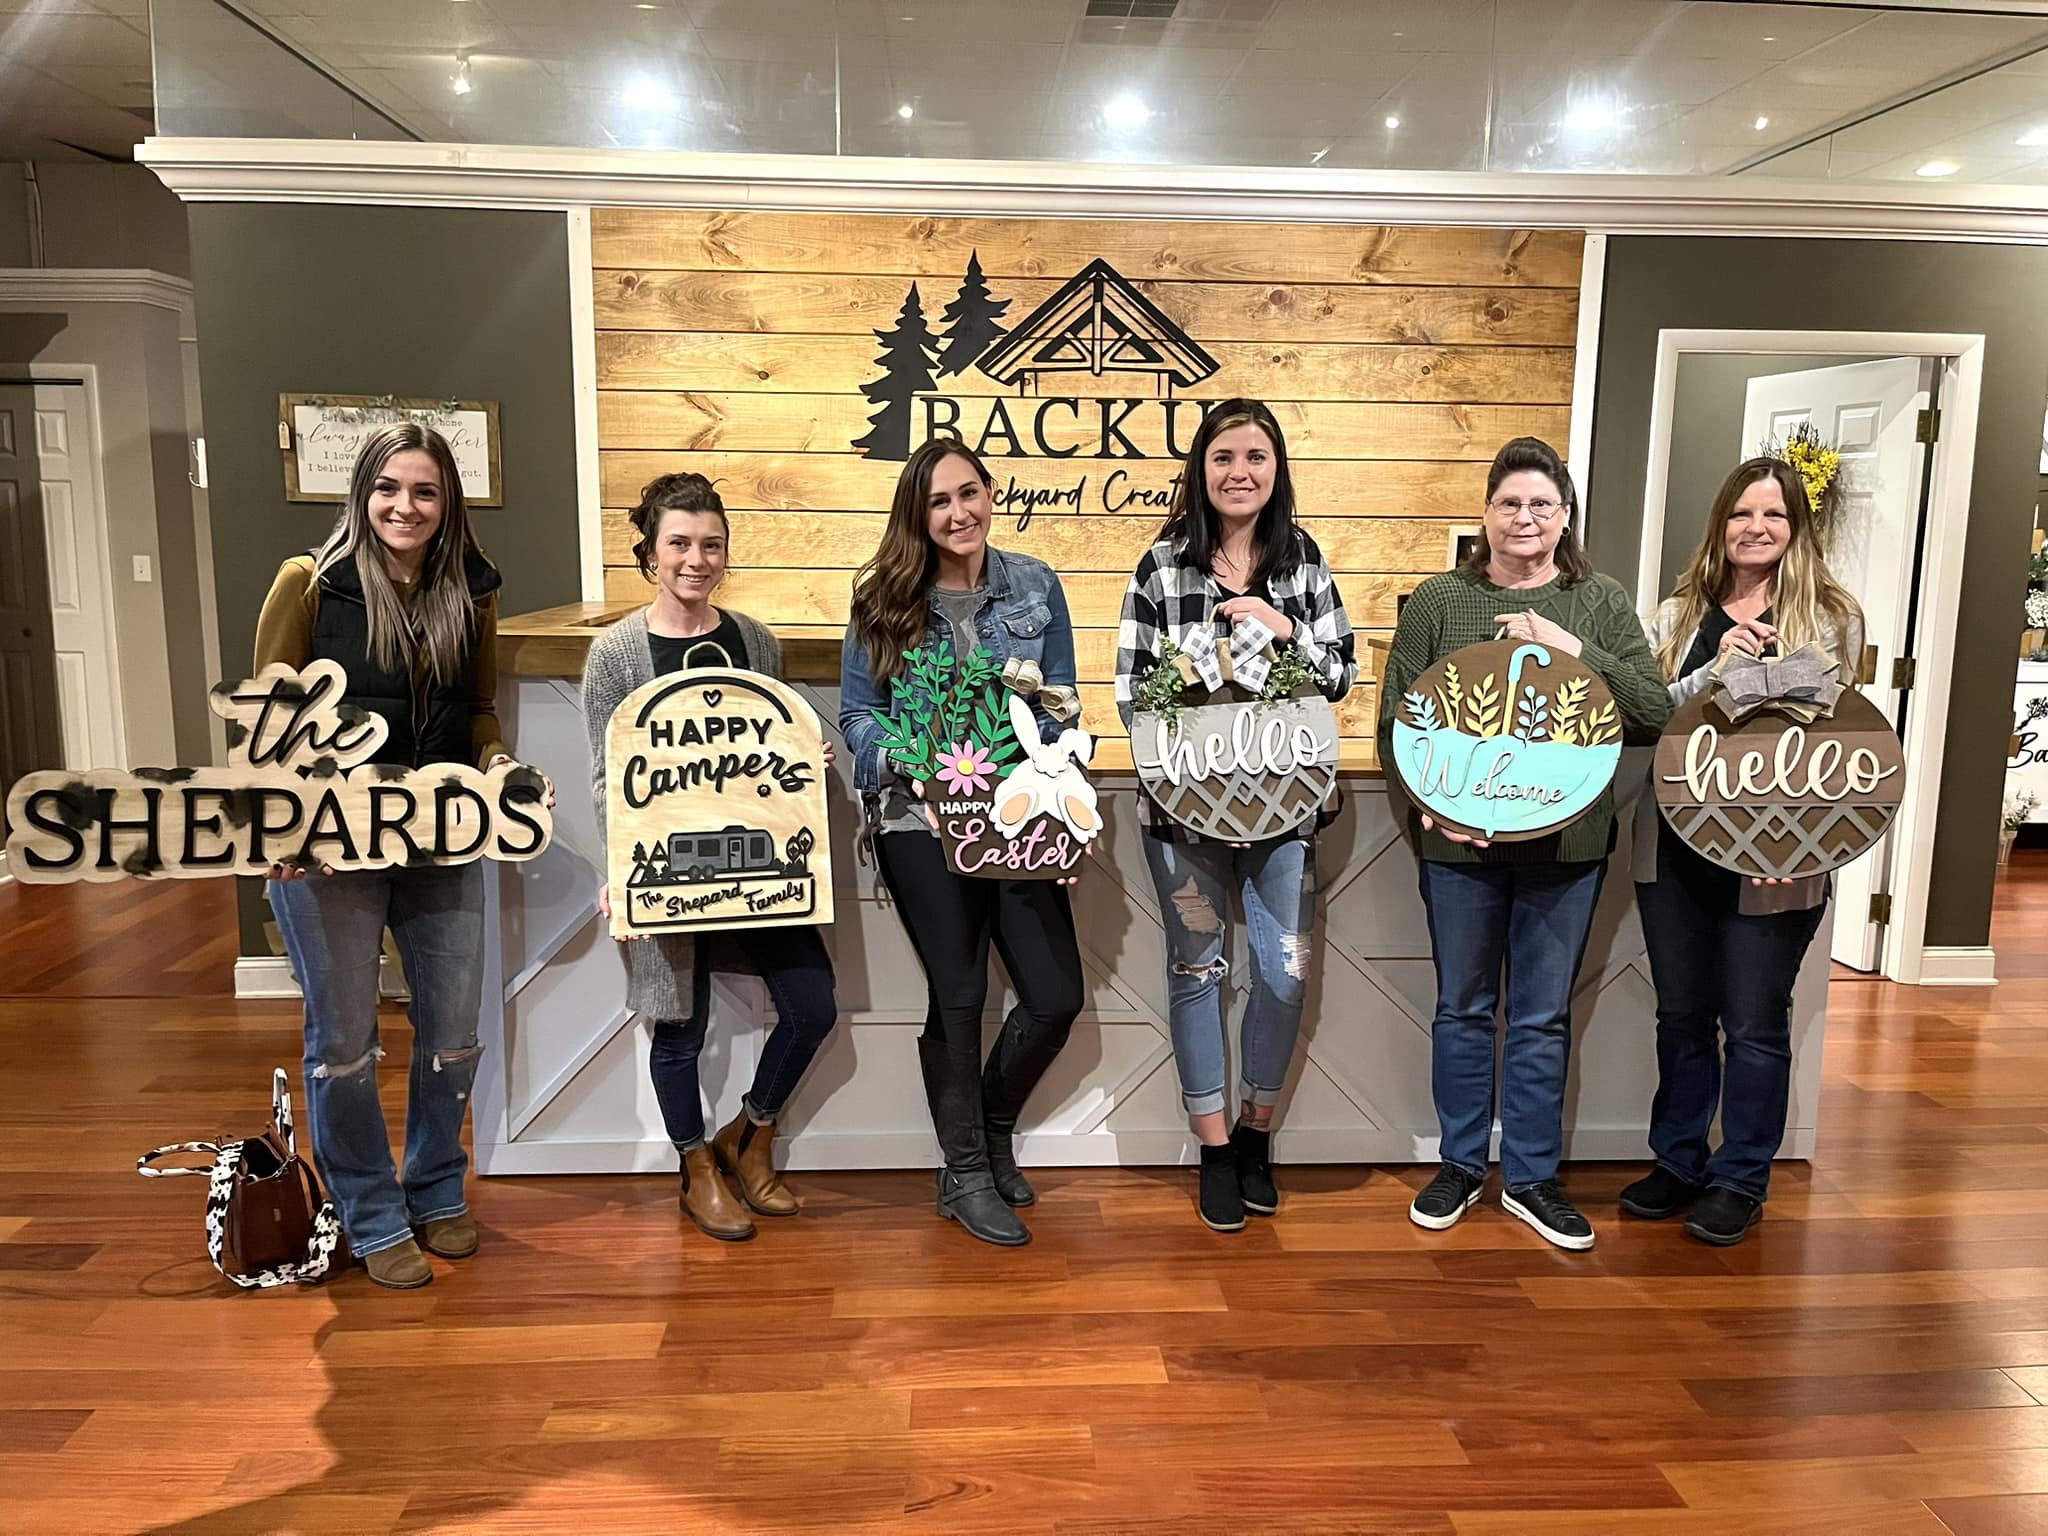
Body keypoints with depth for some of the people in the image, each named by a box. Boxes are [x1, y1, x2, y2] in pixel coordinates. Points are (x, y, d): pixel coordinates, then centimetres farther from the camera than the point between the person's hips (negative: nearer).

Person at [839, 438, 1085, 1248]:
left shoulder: (1035, 586, 5)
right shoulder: (884, 600, 0)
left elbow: (1062, 703, 8)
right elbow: (856, 715, 0)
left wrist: (1046, 713, -14)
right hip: (920, 821, -2)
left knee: (1057, 996, 0)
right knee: (958, 996, 3)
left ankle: (992, 1127, 29)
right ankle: (966, 1173, 21)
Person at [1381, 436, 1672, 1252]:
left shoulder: (1602, 602, 3)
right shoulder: (1439, 600, 0)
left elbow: (1656, 713, -5)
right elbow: (1396, 720, -2)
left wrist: (1572, 649, -17)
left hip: (1566, 846, 1)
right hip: (1460, 841, -1)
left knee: (1544, 1017, 10)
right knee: (1463, 1008, 12)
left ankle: (1530, 1177, 25)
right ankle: (1460, 1166, 28)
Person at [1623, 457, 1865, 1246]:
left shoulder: (1833, 618, 1)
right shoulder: (1678, 615, 8)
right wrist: (1716, 669, -17)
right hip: (1675, 846, 3)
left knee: (1754, 1023, 6)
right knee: (1681, 1013, 14)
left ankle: (1740, 1180, 23)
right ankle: (1678, 1163, 29)